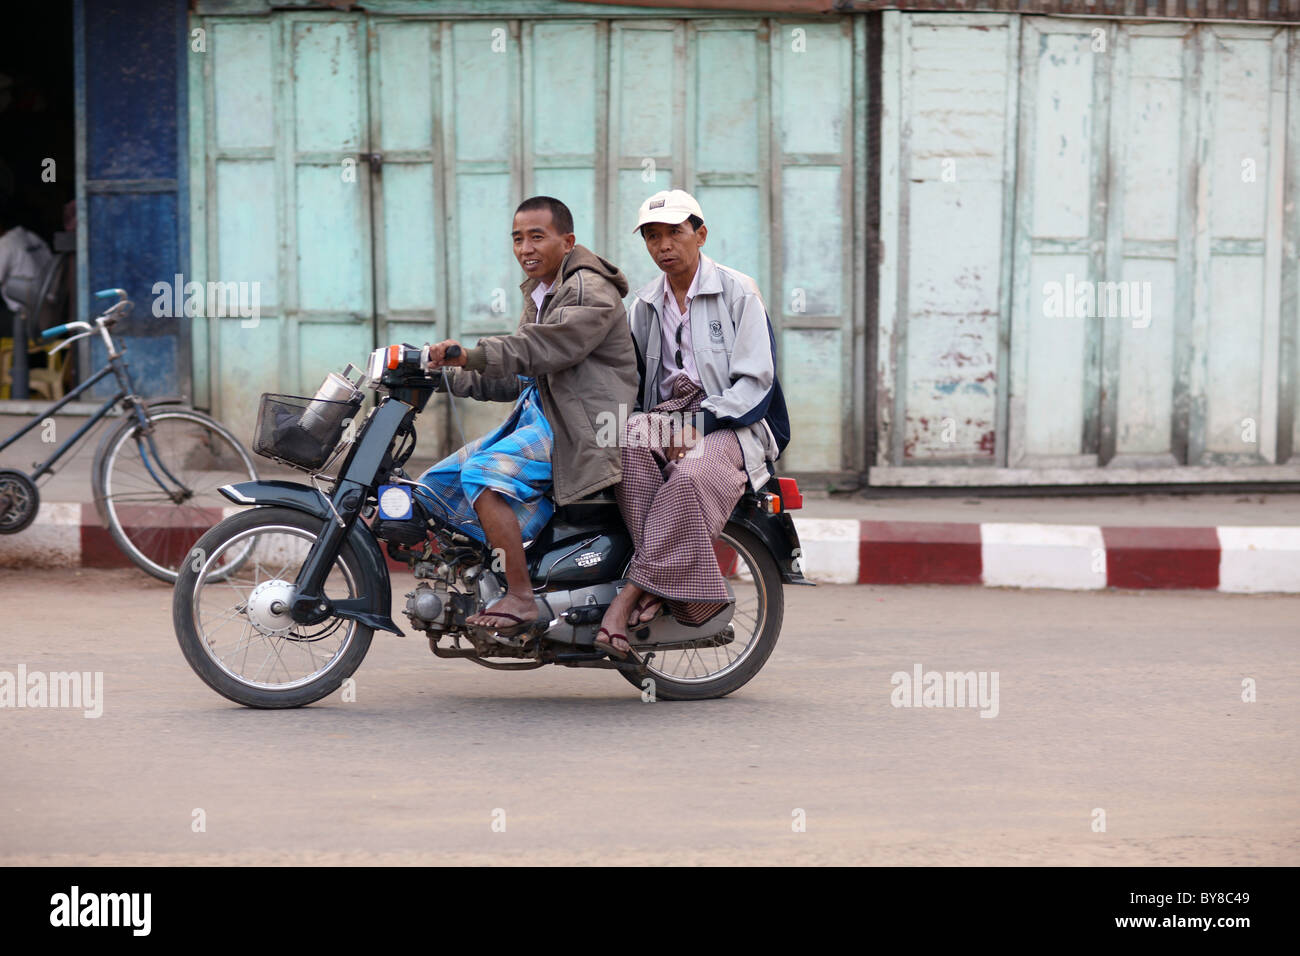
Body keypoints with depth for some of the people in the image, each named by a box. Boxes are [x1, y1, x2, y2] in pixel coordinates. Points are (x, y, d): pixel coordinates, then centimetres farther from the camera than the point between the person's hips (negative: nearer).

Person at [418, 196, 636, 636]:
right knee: (436, 485, 3)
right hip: (536, 415, 10)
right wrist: (449, 376, 8)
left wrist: (471, 355, -37)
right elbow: (517, 377, 22)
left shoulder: (590, 291, -9)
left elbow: (546, 347, -27)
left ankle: (520, 599, -32)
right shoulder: (539, 295, 23)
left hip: (580, 427, -10)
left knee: (484, 472, -31)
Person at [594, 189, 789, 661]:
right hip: (667, 419, 4)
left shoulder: (738, 291, 0)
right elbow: (635, 382, 19)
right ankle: (661, 586, -36)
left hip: (732, 424, -4)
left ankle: (636, 591, -34)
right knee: (632, 440, -33)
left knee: (689, 477, -38)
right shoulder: (645, 305, 17)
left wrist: (696, 426, -17)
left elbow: (754, 382, -6)